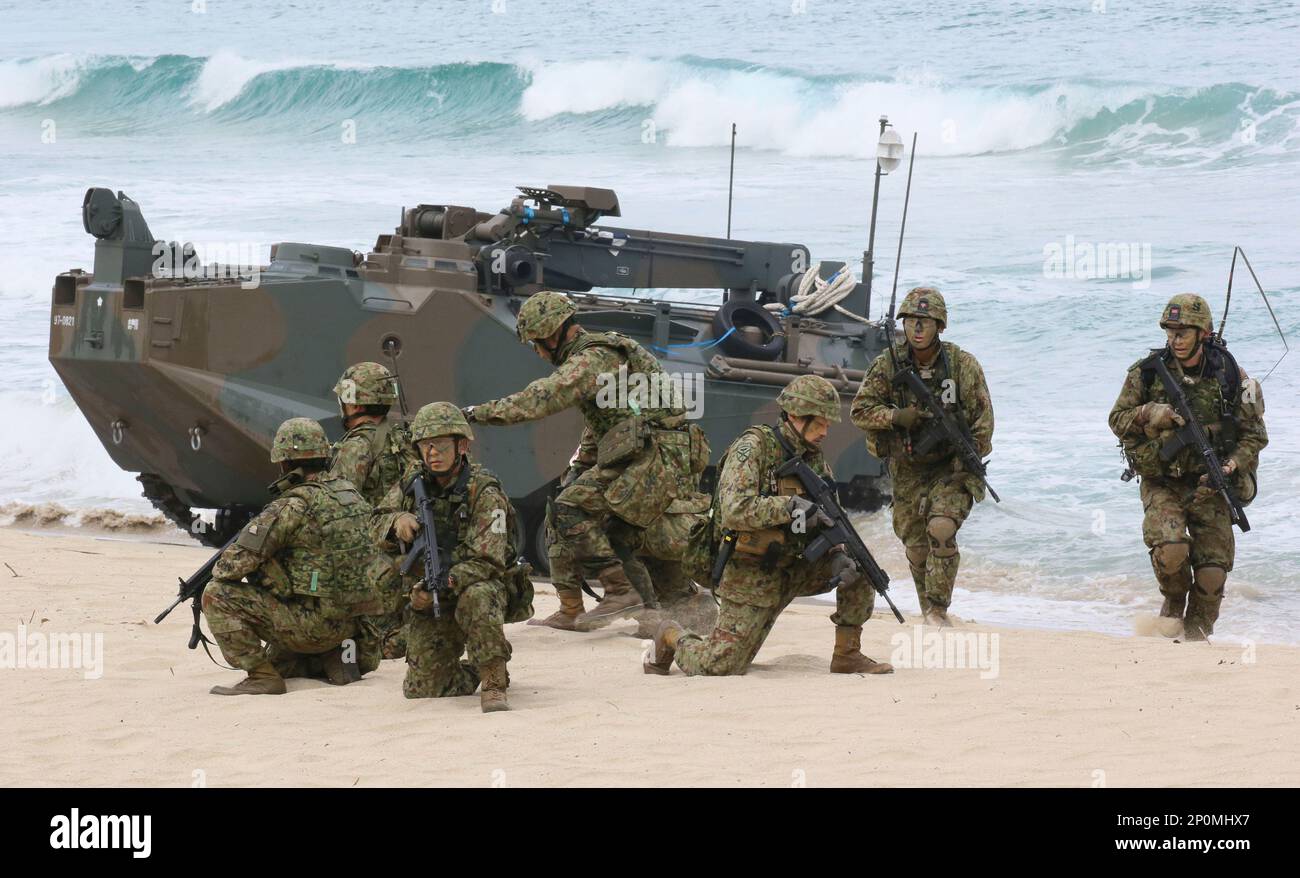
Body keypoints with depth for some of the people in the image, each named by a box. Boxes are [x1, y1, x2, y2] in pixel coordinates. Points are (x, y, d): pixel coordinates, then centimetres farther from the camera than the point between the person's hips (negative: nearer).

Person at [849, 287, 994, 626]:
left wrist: (964, 466, -13)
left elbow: (982, 420, -8)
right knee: (916, 545, 8)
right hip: (907, 471, 3)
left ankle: (938, 608, -13)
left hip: (952, 467, -3)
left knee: (942, 529, -24)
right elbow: (860, 410, -6)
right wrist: (897, 416, -23)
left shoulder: (962, 364, -12)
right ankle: (929, 611, 28)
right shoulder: (888, 364, -7)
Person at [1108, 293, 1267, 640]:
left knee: (1213, 569, -5)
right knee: (1170, 550, -23)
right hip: (1162, 484, -1)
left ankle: (1197, 631, 19)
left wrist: (1232, 464, -14)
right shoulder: (1146, 373, -2)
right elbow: (1117, 420, 4)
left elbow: (1254, 433, 4)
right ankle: (1174, 604, 8)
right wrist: (1150, 414, -16)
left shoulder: (1230, 376, -2)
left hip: (1209, 484, 1)